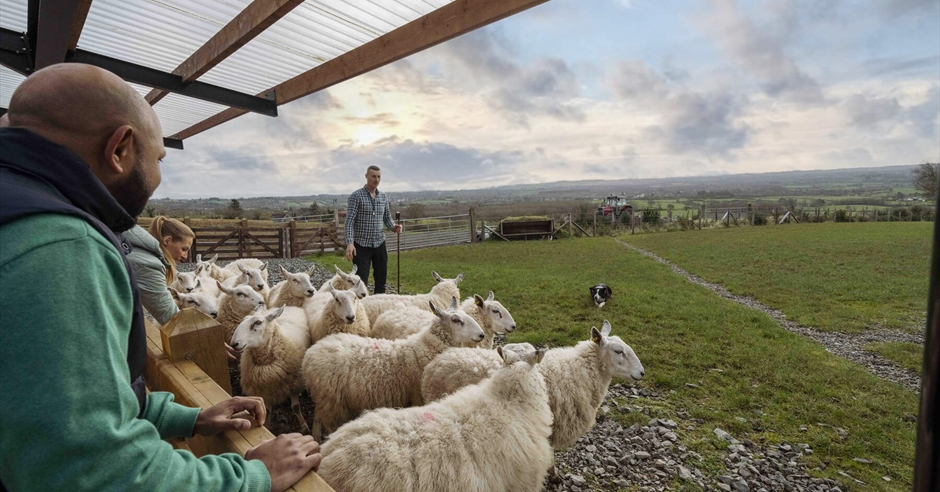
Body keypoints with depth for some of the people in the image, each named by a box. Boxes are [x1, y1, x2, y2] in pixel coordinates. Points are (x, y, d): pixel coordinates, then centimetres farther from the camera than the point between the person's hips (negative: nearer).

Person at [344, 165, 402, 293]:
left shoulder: (384, 197, 9)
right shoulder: (356, 196, -7)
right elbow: (349, 221, -14)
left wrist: (394, 227, -8)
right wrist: (349, 242, -26)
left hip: (380, 244, 5)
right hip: (361, 245, -5)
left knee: (381, 279, 11)